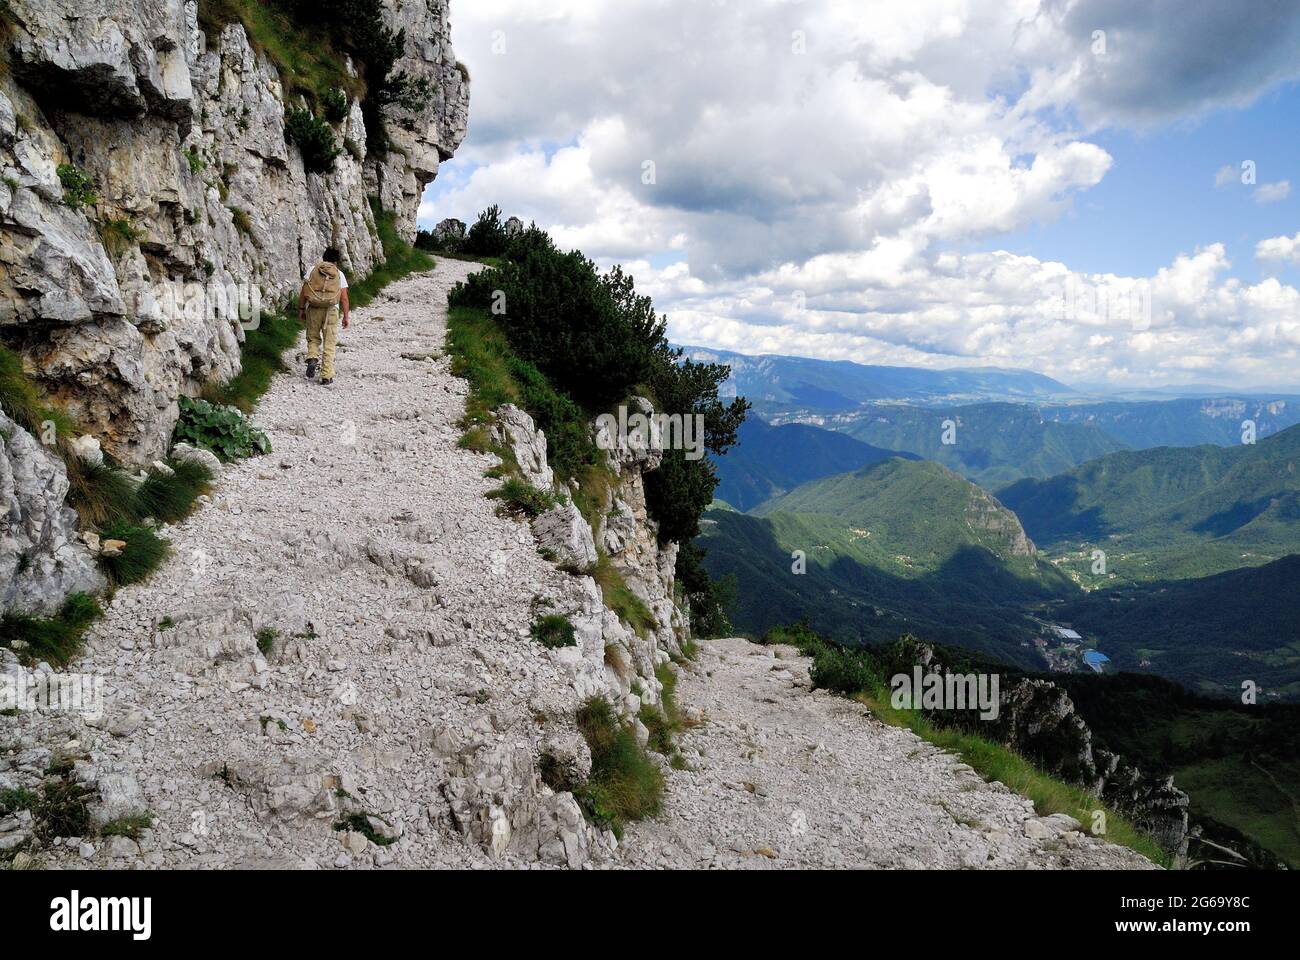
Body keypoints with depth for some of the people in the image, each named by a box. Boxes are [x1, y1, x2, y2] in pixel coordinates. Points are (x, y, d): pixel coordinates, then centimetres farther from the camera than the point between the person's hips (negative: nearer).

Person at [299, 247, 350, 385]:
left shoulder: (312, 270, 4)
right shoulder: (339, 274, 4)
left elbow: (303, 292, 0)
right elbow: (344, 298, 0)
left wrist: (301, 309, 7)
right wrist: (346, 316, 6)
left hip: (313, 309, 1)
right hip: (331, 311, -1)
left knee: (313, 338, 19)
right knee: (329, 344, 5)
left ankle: (312, 359, -9)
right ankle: (326, 377, 3)